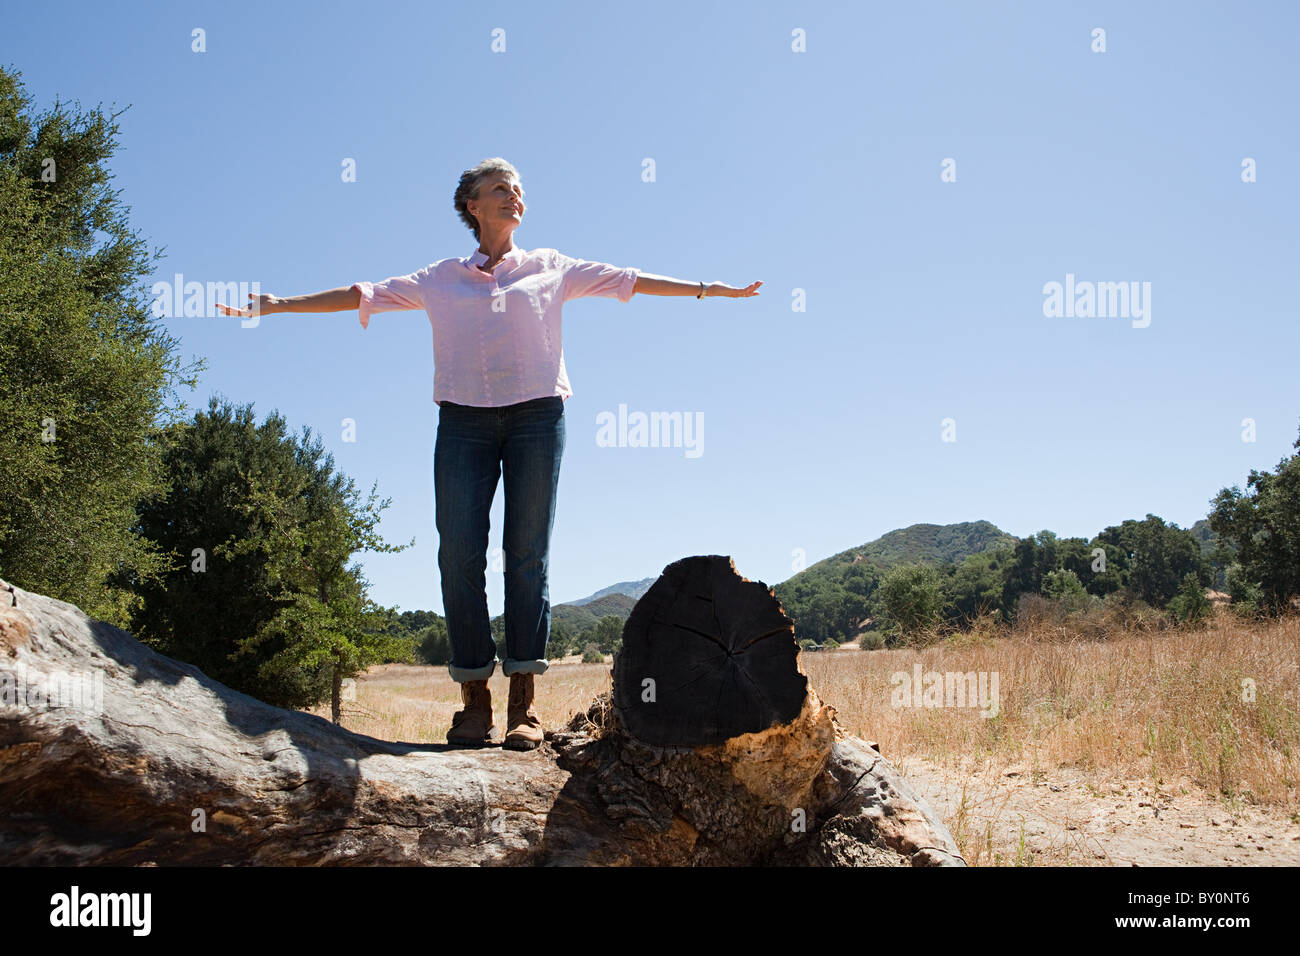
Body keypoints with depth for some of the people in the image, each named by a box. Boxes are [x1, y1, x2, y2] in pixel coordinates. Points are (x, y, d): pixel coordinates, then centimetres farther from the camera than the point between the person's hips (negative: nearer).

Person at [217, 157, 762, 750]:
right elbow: (362, 294, 17)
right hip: (464, 418, 1)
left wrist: (713, 288, 13)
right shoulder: (441, 279, 19)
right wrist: (277, 304, 13)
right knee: (459, 553, -9)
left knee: (527, 553, -6)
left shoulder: (550, 268, 19)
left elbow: (627, 279, 17)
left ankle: (523, 705, -4)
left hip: (536, 413, 0)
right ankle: (474, 702, -3)